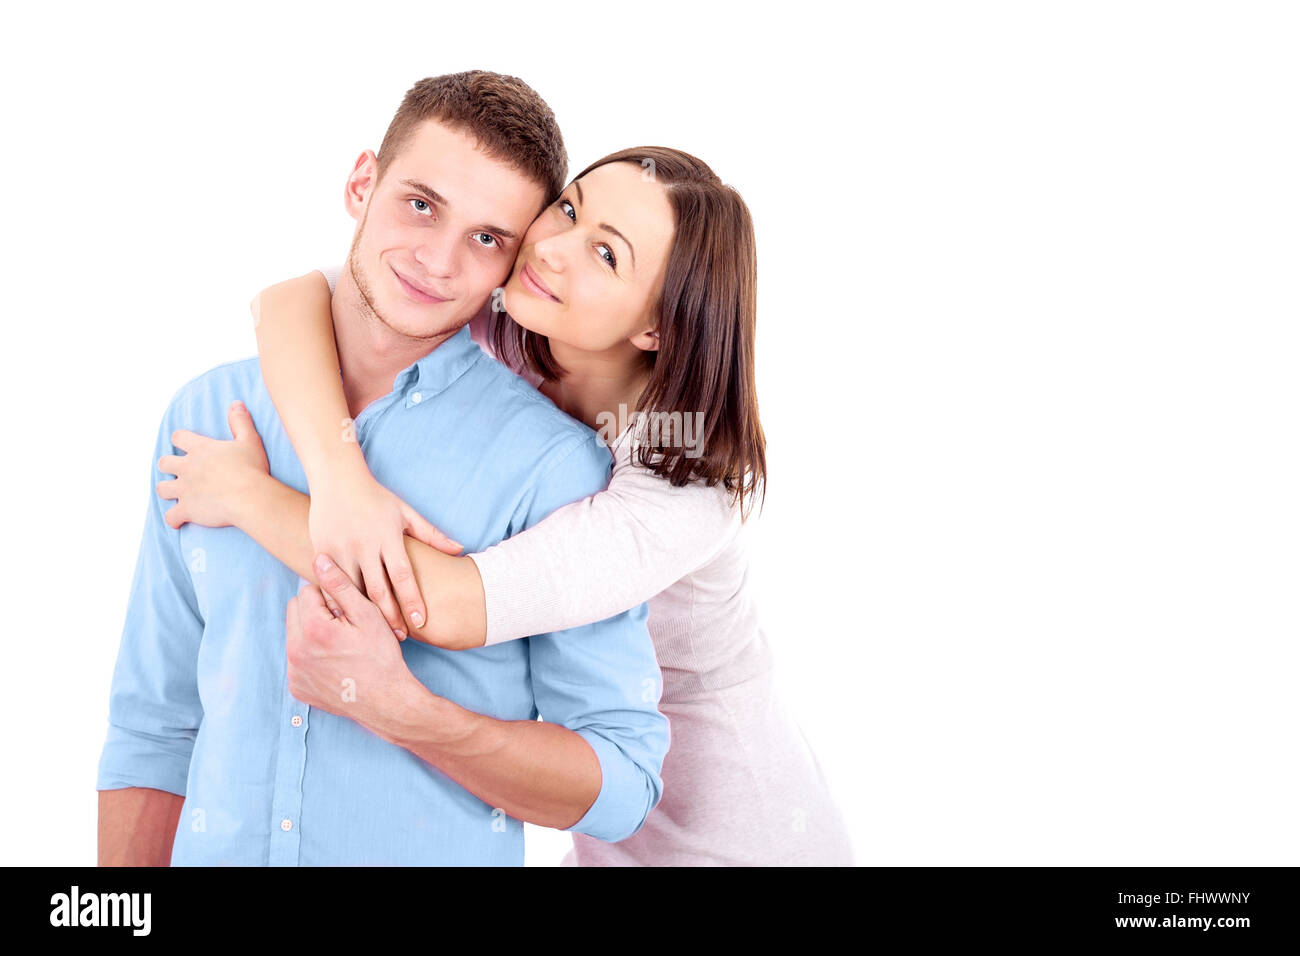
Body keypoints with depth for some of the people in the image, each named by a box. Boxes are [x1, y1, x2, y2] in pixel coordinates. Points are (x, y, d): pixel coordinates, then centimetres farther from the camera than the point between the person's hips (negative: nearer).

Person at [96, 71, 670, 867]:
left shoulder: (552, 462, -16)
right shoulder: (207, 412, -2)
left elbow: (623, 786, -16)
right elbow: (153, 733, 4)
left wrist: (393, 706, -26)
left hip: (445, 853, -3)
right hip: (215, 846, 3)